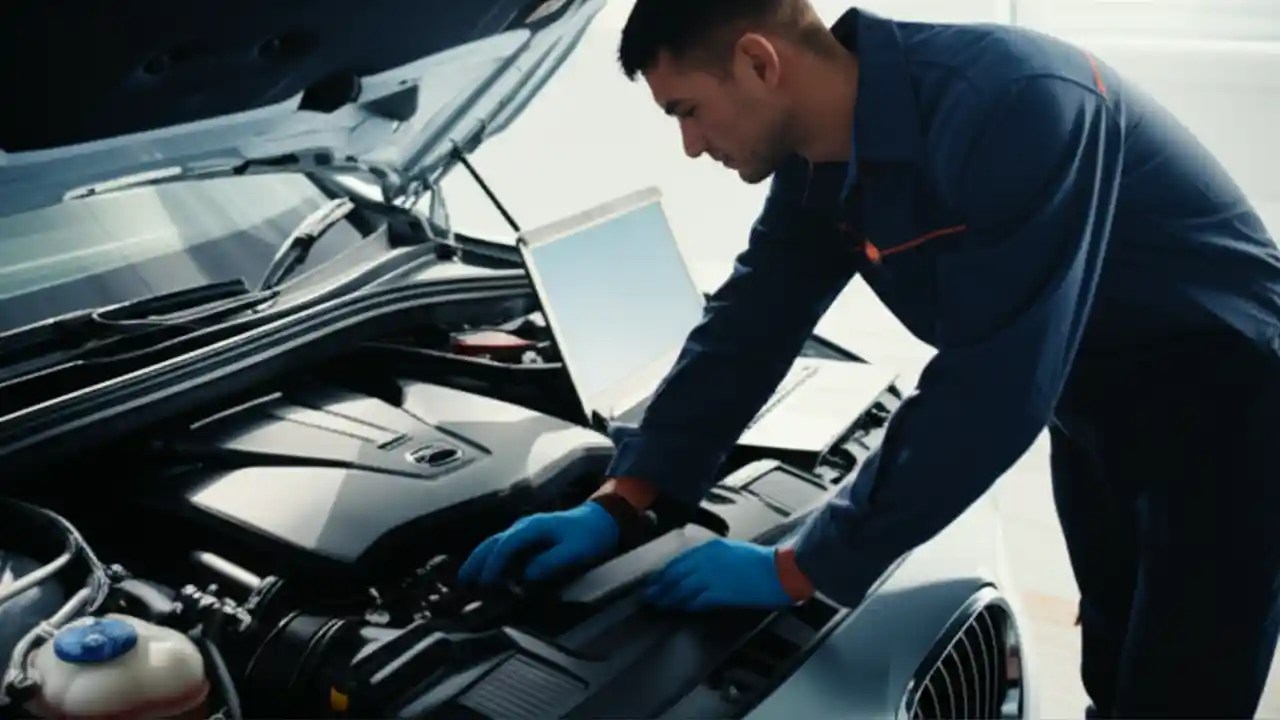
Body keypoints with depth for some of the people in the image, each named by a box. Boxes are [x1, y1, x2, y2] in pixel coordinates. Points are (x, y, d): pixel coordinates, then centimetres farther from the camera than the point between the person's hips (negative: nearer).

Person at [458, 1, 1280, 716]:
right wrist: (619, 503, -9)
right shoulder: (822, 157, -7)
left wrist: (800, 570, -28)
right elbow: (750, 326, -1)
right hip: (1091, 396, 7)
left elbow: (990, 389, -35)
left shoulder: (1010, 106, -34)